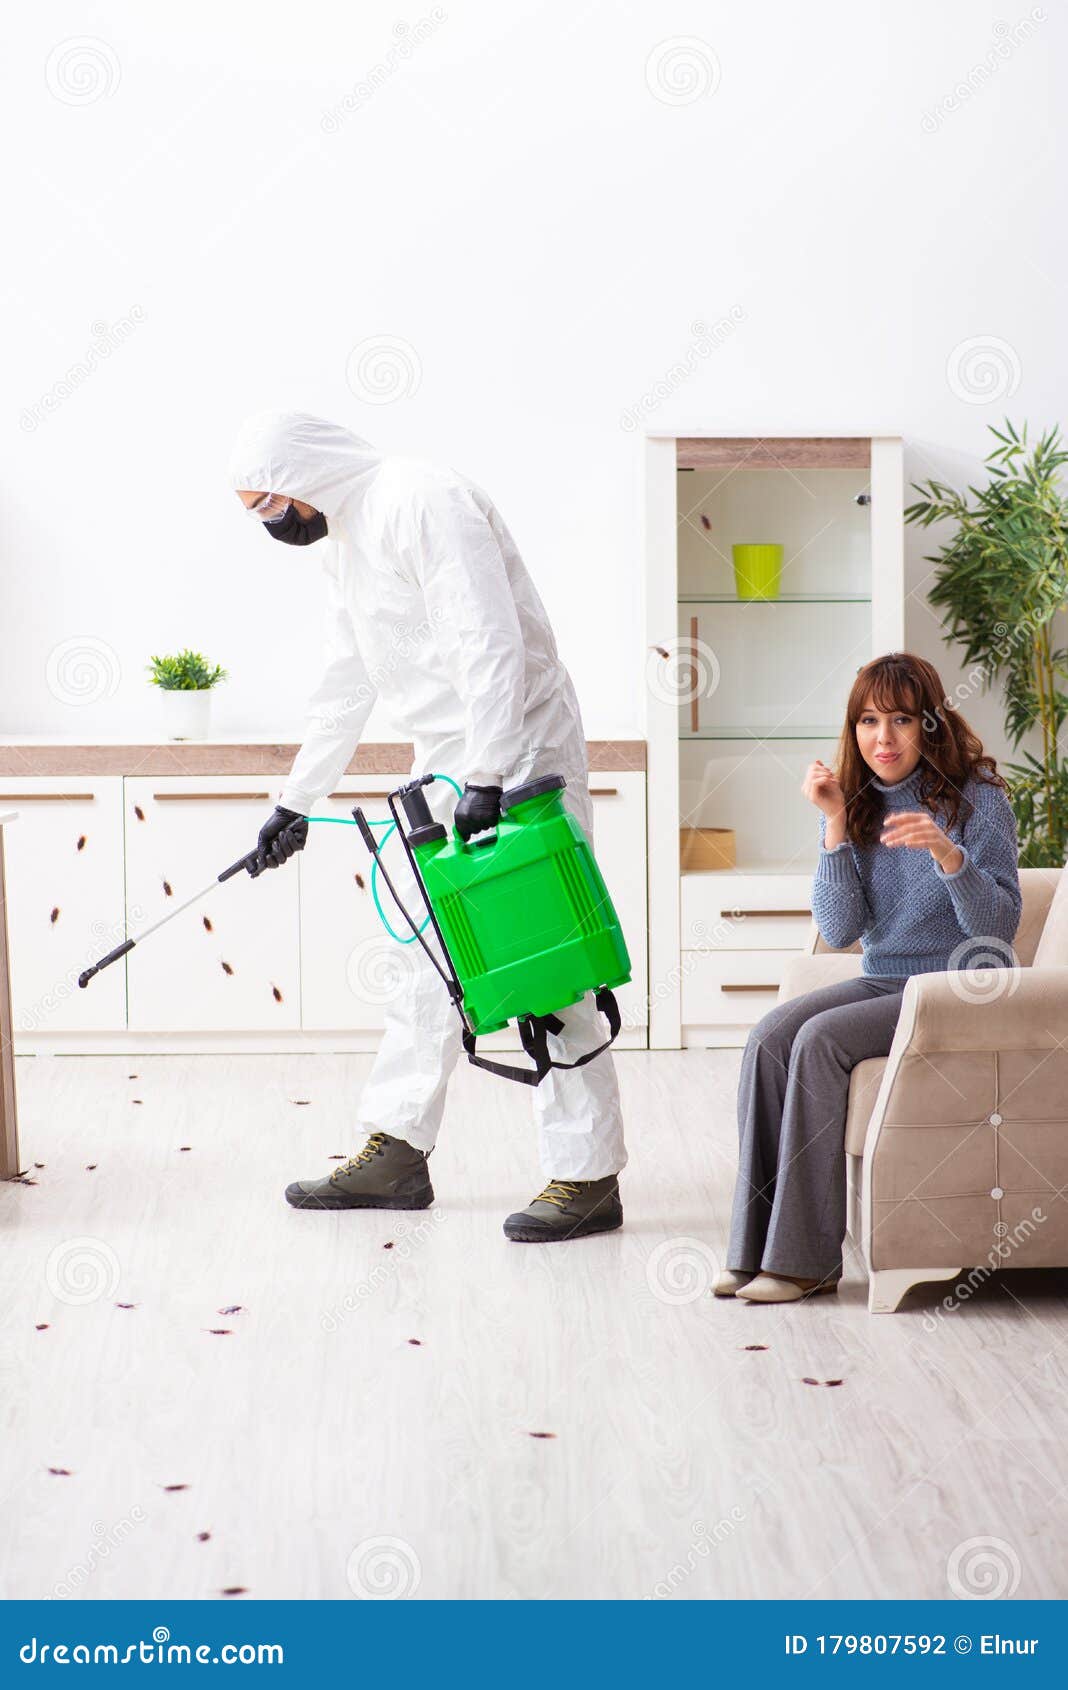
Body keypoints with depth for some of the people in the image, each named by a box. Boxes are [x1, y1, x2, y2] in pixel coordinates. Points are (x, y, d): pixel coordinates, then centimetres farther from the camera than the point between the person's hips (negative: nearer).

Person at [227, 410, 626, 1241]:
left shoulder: (424, 501, -16)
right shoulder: (345, 540, 15)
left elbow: (492, 643, -24)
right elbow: (346, 687, 23)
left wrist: (485, 781, -28)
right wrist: (296, 803, 25)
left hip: (517, 749, -10)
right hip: (445, 761, 10)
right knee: (429, 955, 12)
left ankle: (588, 1174, -5)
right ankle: (396, 1151, 20)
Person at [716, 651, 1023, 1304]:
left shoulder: (978, 799, -8)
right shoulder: (856, 803, 6)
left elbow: (1000, 923, -14)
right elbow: (840, 931, -2)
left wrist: (947, 852, -30)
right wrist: (837, 826, -12)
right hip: (883, 982, 5)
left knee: (821, 1038, -27)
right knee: (770, 1037, -21)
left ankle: (806, 1256, -23)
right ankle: (756, 1246, -20)